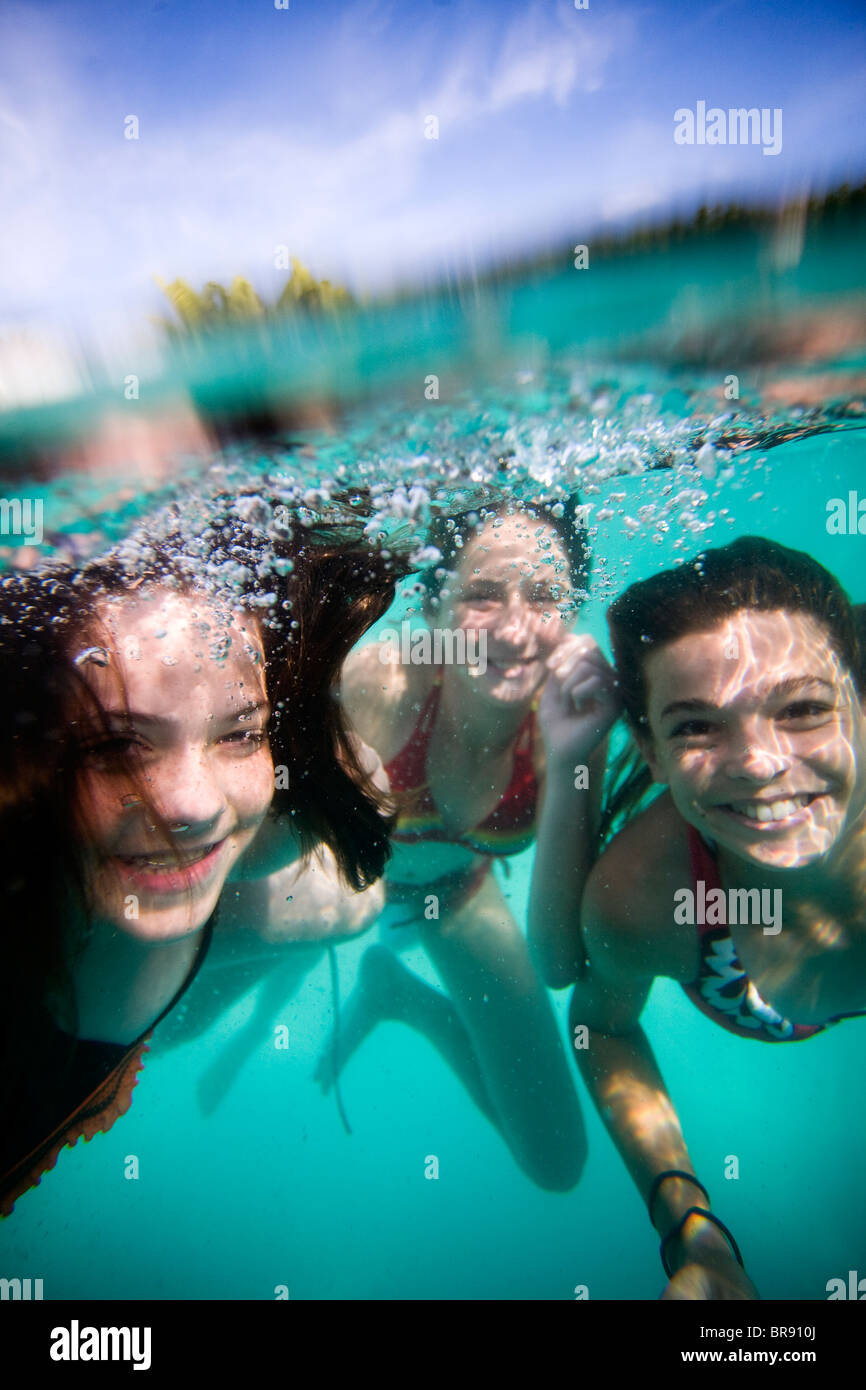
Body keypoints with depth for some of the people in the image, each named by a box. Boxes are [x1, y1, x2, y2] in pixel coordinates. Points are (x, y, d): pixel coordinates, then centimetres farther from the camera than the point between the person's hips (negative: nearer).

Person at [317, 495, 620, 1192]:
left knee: (558, 1162, 9)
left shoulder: (568, 714, -31)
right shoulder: (374, 682, -38)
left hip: (457, 887, 2)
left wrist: (565, 770, -45)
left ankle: (396, 991, 25)